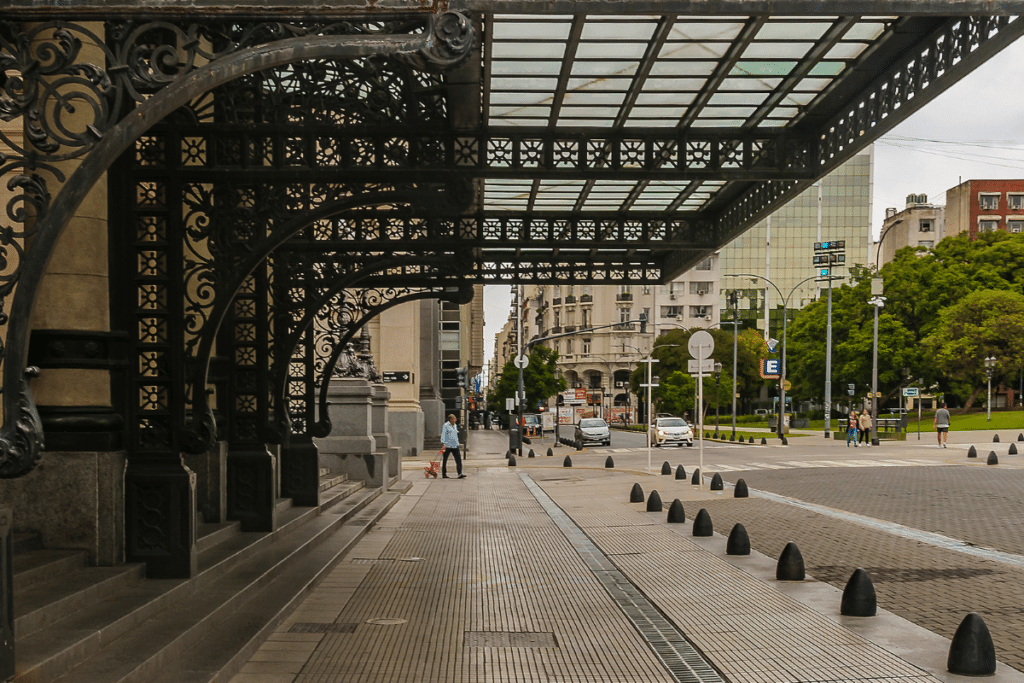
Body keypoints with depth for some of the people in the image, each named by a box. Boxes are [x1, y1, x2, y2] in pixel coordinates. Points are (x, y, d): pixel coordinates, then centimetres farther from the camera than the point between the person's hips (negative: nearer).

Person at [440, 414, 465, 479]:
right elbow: (443, 435, -12)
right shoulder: (446, 426, -6)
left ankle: (460, 474, -11)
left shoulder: (455, 426, 15)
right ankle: (444, 475, 12)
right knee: (445, 460, 4)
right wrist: (443, 444, -21)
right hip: (447, 446, -6)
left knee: (458, 459, -6)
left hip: (455, 446, 6)